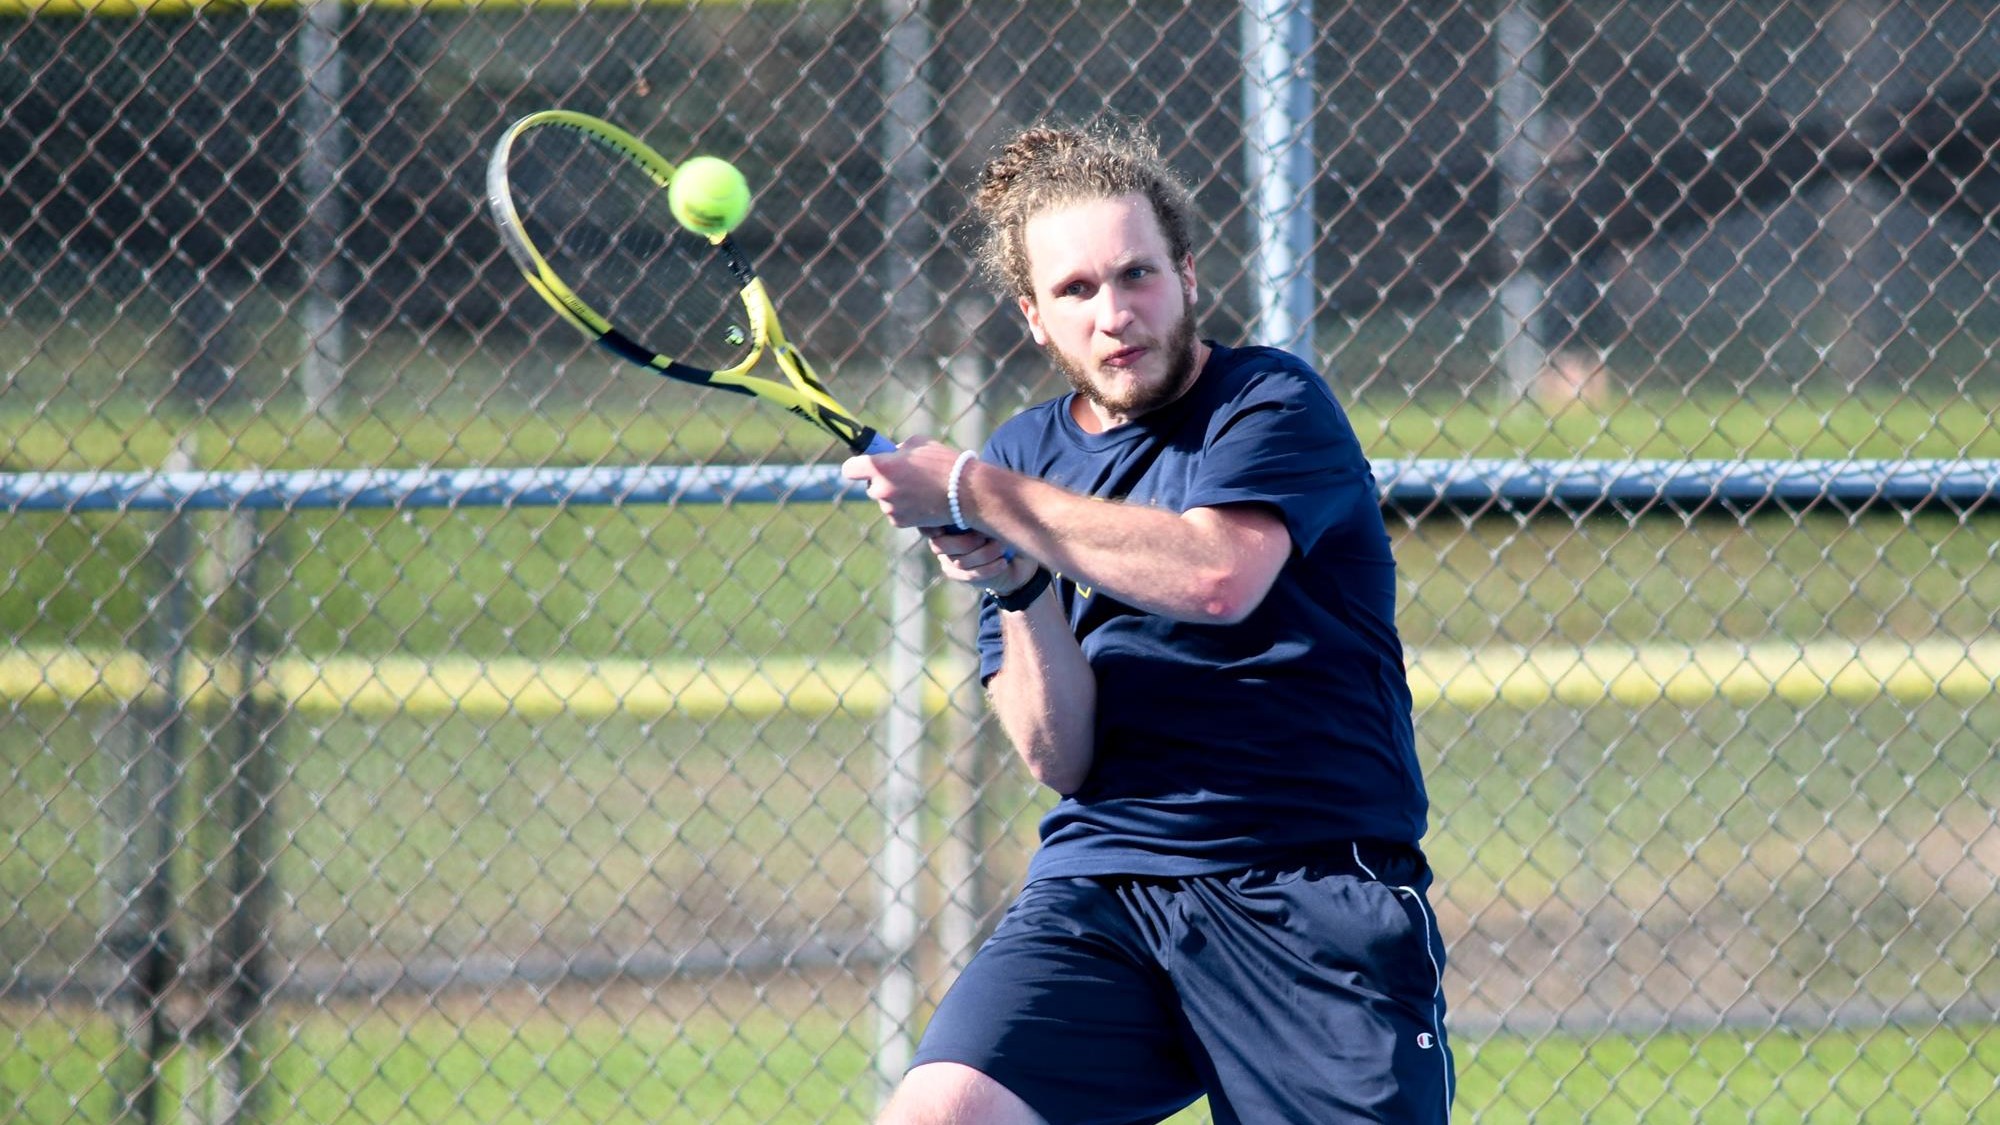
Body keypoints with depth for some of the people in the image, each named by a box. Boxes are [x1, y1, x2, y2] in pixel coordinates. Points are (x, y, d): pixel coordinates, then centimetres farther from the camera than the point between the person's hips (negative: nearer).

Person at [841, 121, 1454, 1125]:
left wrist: (976, 493, -17)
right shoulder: (1024, 459, 12)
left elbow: (1218, 575, -24)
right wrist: (1021, 587, -14)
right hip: (1098, 891, 3)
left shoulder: (1273, 403, -1)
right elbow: (1062, 761, 4)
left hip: (1317, 900, -3)